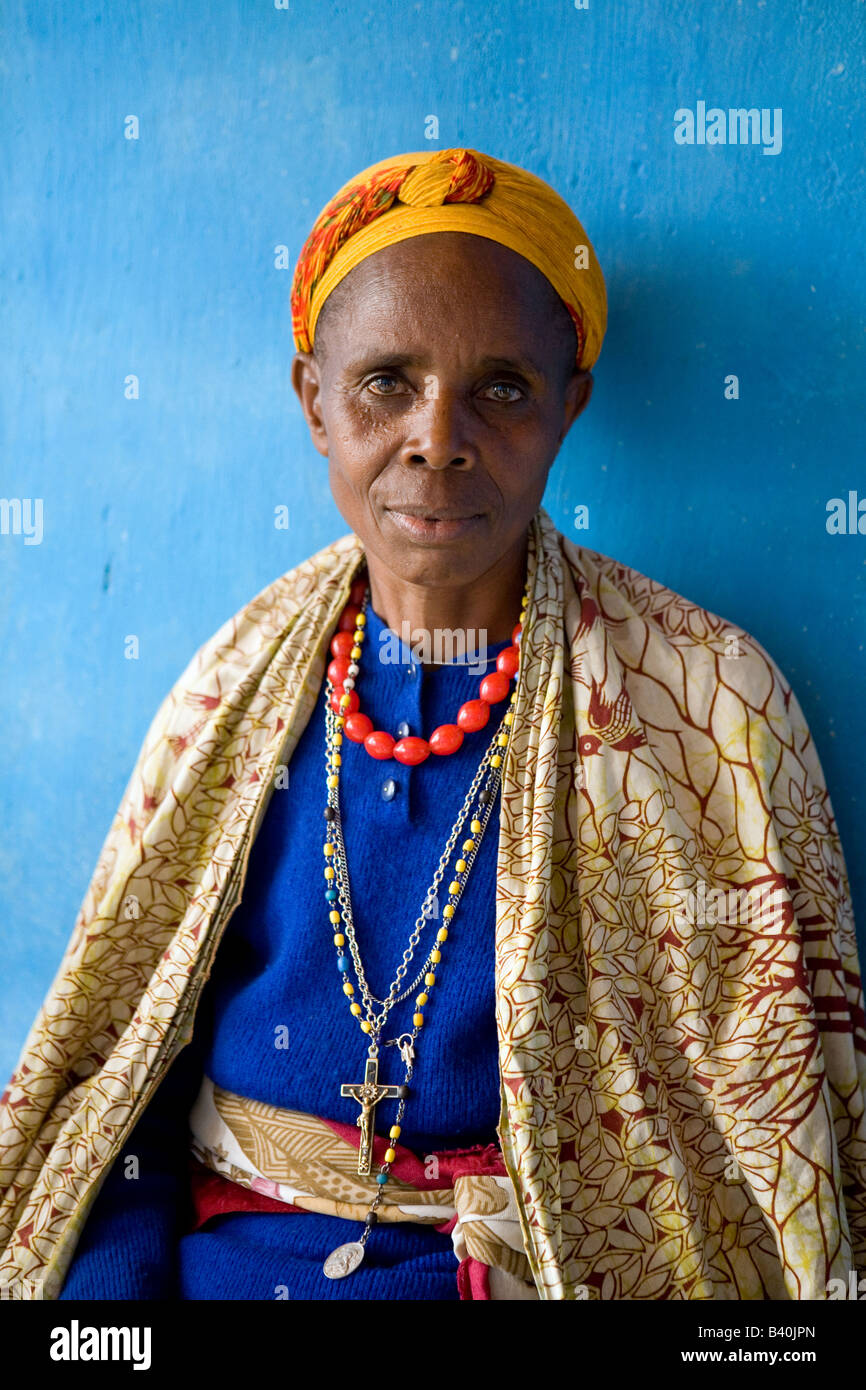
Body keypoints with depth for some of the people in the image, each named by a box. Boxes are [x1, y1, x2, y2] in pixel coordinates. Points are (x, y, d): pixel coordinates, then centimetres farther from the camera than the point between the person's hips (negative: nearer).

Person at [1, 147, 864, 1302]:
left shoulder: (706, 695, -6)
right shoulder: (240, 679, 1)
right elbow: (127, 1038, 6)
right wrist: (108, 1279, -6)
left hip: (555, 1260, -1)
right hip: (215, 1245, 2)